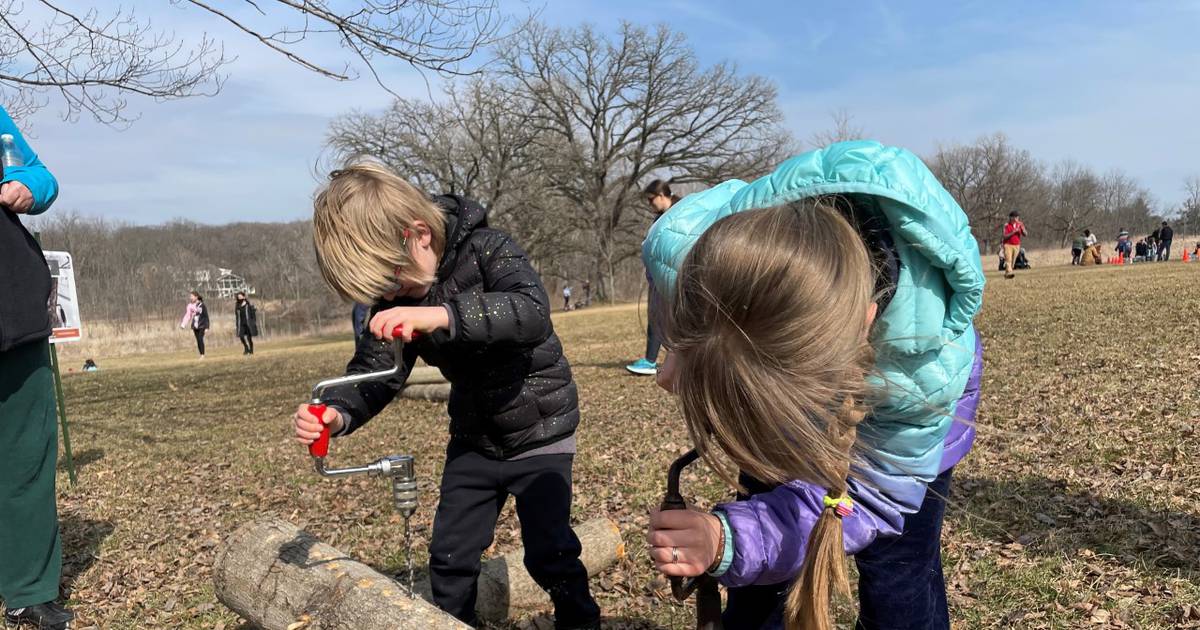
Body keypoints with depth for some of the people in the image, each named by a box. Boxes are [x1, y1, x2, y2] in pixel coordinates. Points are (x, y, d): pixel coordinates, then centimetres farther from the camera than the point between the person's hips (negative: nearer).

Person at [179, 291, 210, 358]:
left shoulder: (201, 305, -7)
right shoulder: (190, 305, 4)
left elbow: (206, 316, -6)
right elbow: (187, 315, 8)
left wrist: (207, 327, -9)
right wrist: (183, 324, 0)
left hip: (201, 325, -4)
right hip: (195, 326, 4)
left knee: (200, 339, -13)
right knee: (198, 340, 5)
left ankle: (203, 355, -7)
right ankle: (201, 354, 12)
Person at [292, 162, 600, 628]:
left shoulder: (486, 249, -23)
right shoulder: (396, 296, -6)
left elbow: (533, 313, -40)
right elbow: (375, 369, -9)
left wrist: (442, 315, -53)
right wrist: (338, 413, -31)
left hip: (539, 431, -5)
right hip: (473, 438, 6)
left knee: (549, 550, -4)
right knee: (449, 554, 10)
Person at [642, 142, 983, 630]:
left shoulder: (927, 369, -46)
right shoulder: (680, 245, -40)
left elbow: (871, 497, -34)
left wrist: (731, 542, -49)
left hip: (898, 399, -2)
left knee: (898, 584, -3)